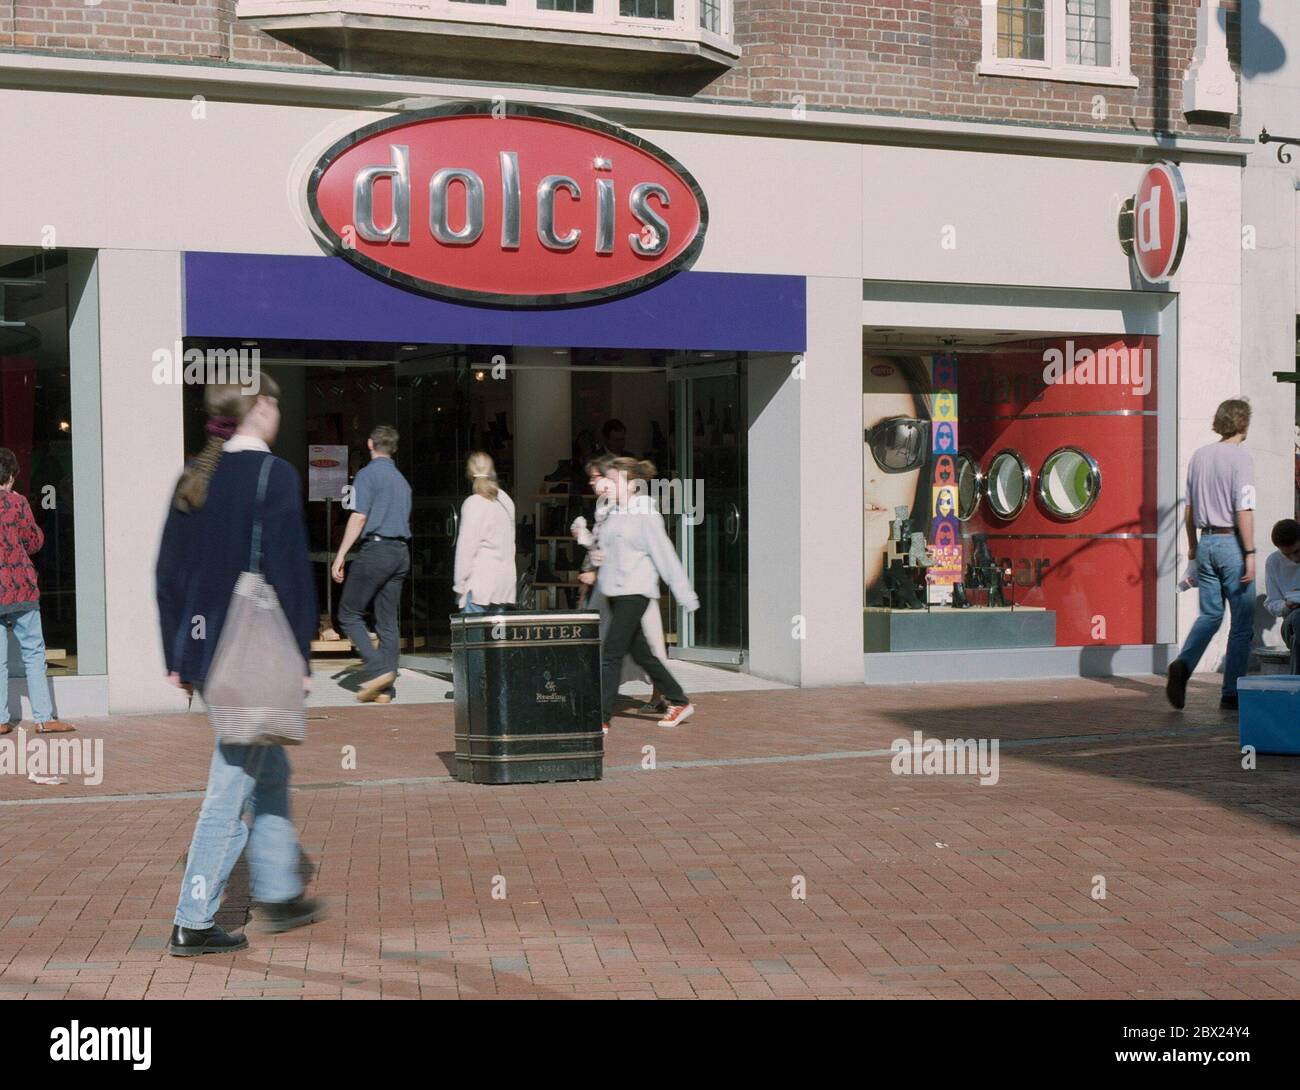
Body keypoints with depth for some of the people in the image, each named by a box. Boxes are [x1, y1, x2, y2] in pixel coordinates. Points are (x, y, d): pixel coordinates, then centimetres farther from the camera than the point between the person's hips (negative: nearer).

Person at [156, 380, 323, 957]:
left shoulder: (192, 479, 8)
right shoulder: (275, 476, -12)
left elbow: (167, 574, 10)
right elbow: (288, 574, -15)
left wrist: (177, 658, 16)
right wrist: (299, 659, -10)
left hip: (203, 650, 8)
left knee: (269, 770, 21)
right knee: (233, 785, 0)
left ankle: (278, 893, 30)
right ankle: (193, 923, 6)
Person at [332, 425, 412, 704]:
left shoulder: (368, 474, -5)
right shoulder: (402, 479, 19)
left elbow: (359, 518, -12)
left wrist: (340, 556, -11)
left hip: (376, 548, -7)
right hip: (402, 552, 7)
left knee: (349, 614, 2)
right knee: (388, 621, 7)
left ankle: (376, 670, -12)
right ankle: (384, 689, 5)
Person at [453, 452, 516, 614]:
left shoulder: (474, 503, -9)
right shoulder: (506, 501, 11)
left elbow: (467, 547, -10)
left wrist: (460, 584, -5)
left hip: (481, 580, -7)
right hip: (505, 580, 7)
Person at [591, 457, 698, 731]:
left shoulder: (646, 515, -11)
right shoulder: (613, 514, 13)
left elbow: (666, 557, -12)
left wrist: (687, 598, -11)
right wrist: (595, 555, 2)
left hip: (635, 591, -8)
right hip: (613, 591, 8)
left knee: (611, 653, -11)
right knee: (640, 652, 14)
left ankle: (601, 718, -7)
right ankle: (679, 702, 27)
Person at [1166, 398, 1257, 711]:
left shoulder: (1199, 456, 9)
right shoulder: (1240, 458, -11)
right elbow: (1244, 511, -16)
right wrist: (1249, 553, -13)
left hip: (1206, 542, 6)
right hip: (1231, 543, -6)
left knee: (1210, 614, 14)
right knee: (1242, 621, 4)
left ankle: (1183, 664, -10)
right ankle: (1231, 692, 5)